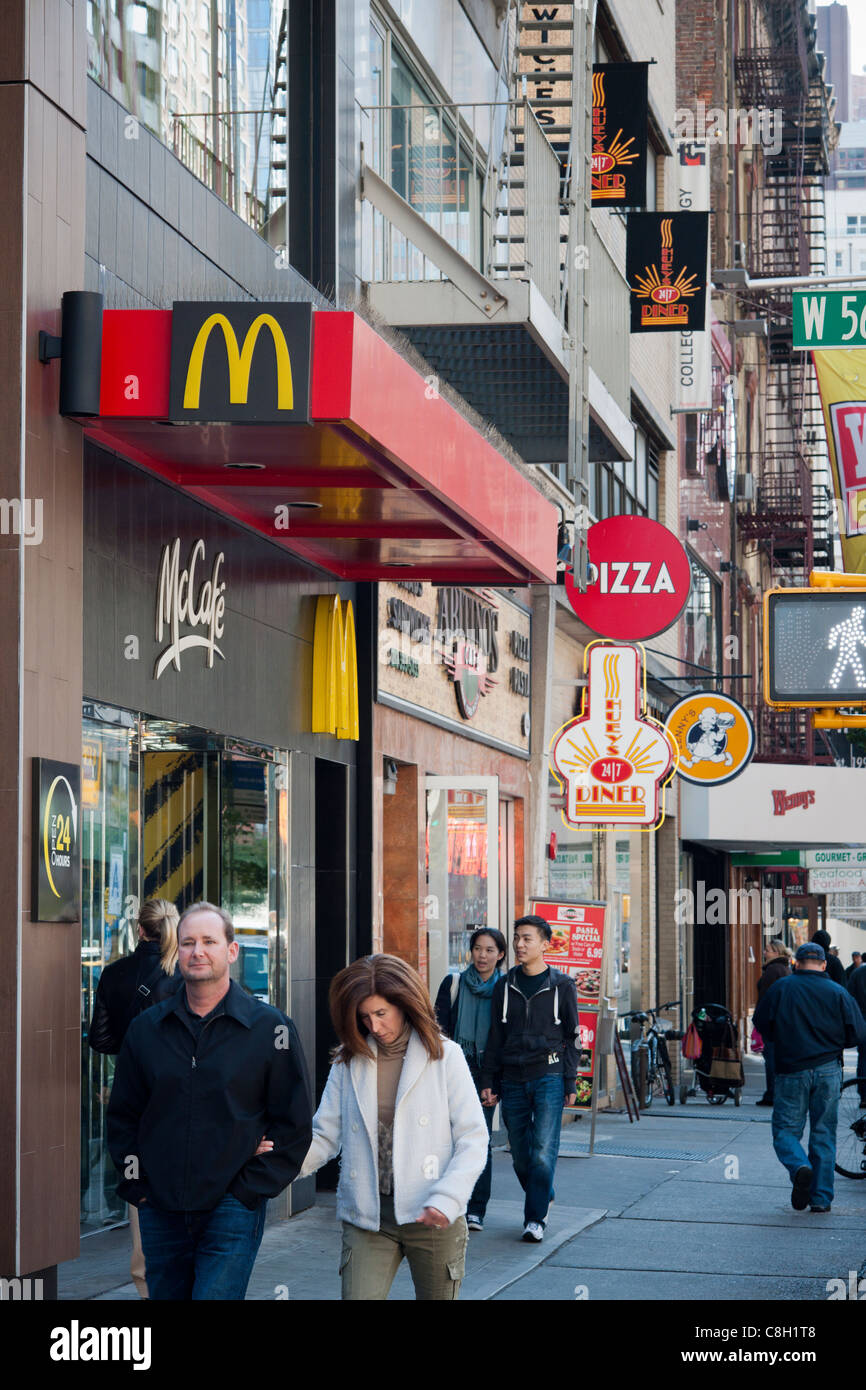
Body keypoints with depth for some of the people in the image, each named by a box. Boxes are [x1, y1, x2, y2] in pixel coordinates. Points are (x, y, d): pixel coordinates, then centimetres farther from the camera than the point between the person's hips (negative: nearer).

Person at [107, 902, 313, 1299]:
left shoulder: (270, 1028, -1)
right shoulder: (146, 1028, 9)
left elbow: (295, 1123, 0)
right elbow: (123, 1116, 16)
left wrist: (251, 1189, -6)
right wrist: (136, 1186, 5)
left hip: (233, 1210, -4)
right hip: (160, 1209, 4)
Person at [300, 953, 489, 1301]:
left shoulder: (445, 1056, -1)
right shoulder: (348, 1061, 8)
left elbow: (473, 1140, -4)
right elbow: (325, 1136, 7)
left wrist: (445, 1200, -18)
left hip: (432, 1219, -2)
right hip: (366, 1219, 2)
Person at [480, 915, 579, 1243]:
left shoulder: (561, 986, 4)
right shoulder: (504, 986, 10)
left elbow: (572, 1037, 5)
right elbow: (495, 1038, 13)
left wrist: (570, 1083, -1)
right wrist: (488, 1081, 7)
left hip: (549, 1077, -3)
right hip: (513, 1080, 3)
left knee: (543, 1153, -12)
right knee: (521, 1154, 6)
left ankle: (535, 1218, -7)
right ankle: (543, 1198, 28)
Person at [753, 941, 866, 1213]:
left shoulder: (781, 988, -3)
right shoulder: (838, 993, -1)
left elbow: (762, 1025, 1)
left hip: (791, 1070, -1)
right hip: (828, 1072, 1)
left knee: (785, 1130, 6)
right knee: (823, 1133, 10)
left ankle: (799, 1167, -25)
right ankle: (821, 1197, 9)